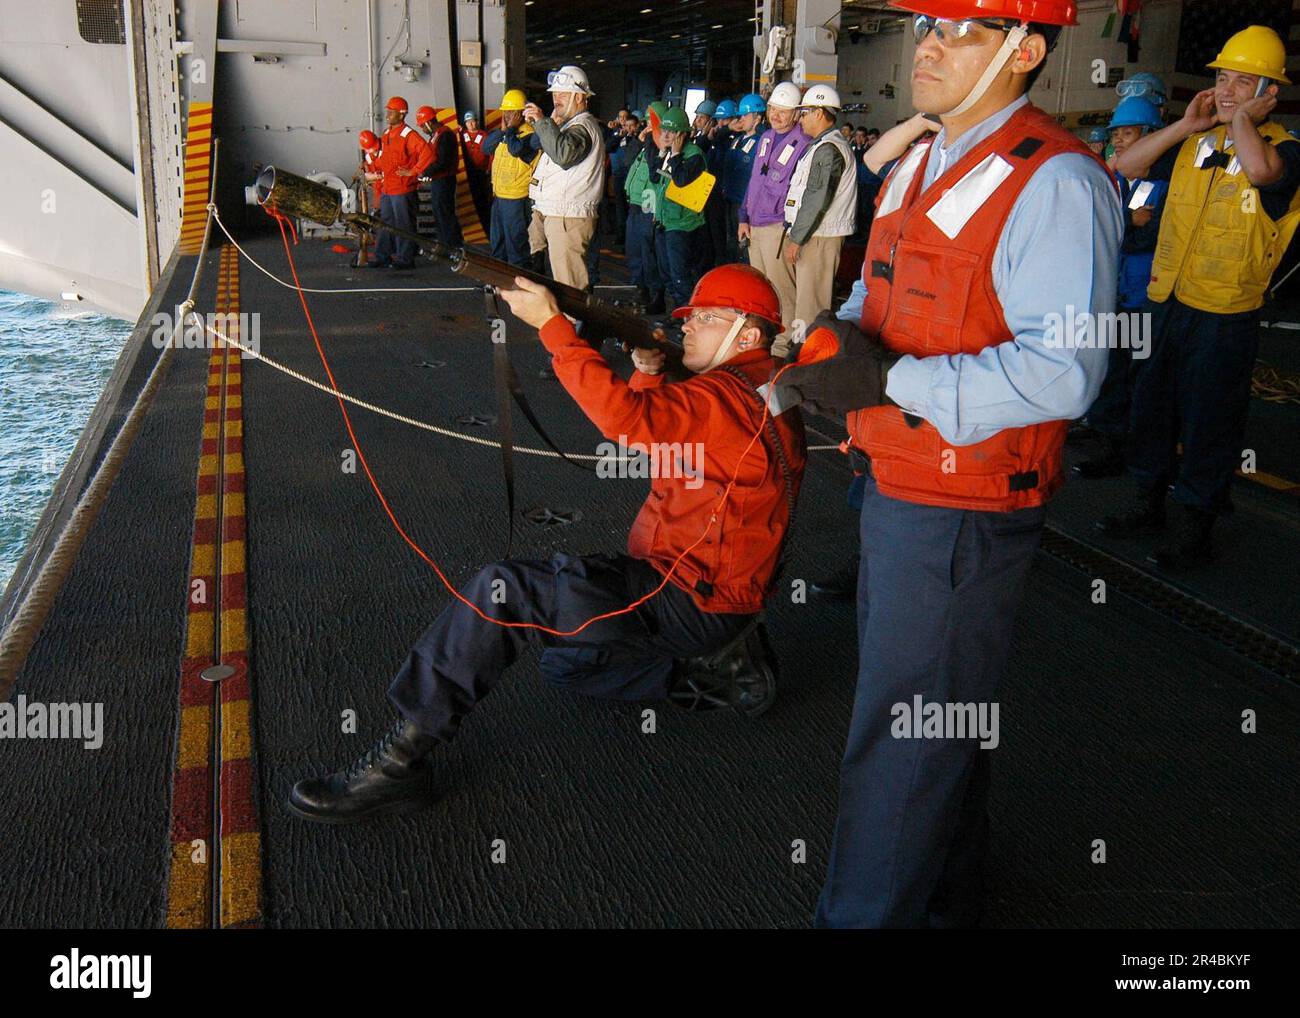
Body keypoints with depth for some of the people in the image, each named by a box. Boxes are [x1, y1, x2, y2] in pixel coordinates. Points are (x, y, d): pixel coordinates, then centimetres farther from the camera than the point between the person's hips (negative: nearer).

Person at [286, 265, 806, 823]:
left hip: (694, 599, -11)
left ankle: (403, 759, -18)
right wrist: (648, 372, 2)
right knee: (564, 662, 26)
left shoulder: (731, 396, -19)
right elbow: (652, 434, 21)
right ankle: (718, 661, 12)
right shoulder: (750, 389, 15)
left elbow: (623, 417, -33)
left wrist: (551, 323, -26)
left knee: (502, 590, -21)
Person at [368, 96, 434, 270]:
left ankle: (405, 258, 6)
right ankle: (383, 257, 19)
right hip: (386, 189, 8)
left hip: (402, 189, -8)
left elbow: (427, 153, -23)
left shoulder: (409, 135, -13)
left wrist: (413, 172, -19)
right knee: (386, 223, 13)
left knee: (403, 224, -1)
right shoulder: (386, 134, 14)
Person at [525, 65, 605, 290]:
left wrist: (542, 122, -25)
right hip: (554, 214, 11)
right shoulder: (568, 124, 23)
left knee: (569, 286, -10)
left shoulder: (583, 126, -12)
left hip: (569, 218, -11)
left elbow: (564, 154, -31)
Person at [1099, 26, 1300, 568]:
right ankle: (1148, 504, 33)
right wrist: (1186, 124, -2)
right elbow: (1126, 165, 5)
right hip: (1166, 301, 6)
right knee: (1152, 407, 16)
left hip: (1224, 317, -6)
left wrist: (1241, 118, -15)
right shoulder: (1195, 141, 9)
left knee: (1208, 423, 2)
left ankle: (1197, 529, 15)